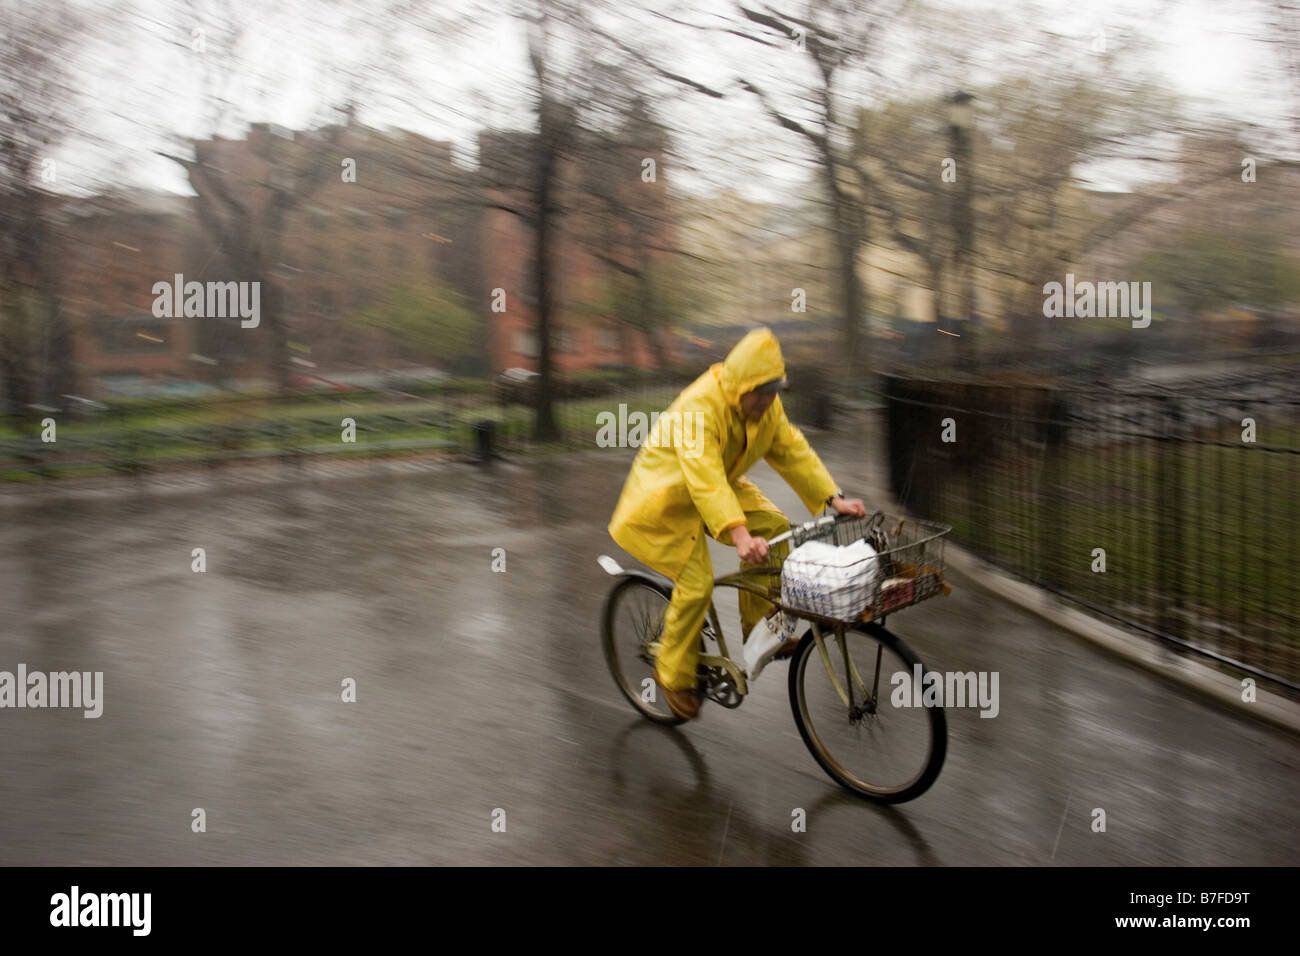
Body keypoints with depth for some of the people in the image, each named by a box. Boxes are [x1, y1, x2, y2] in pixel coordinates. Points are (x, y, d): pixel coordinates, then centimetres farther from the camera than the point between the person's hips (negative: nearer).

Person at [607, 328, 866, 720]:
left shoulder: (766, 407, -9)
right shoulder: (699, 408, -34)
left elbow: (793, 451, -6)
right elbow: (704, 480, -45)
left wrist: (835, 498, -17)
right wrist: (739, 535, -56)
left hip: (722, 485, 8)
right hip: (667, 496, -8)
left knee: (774, 528, -10)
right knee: (697, 580, -17)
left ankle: (760, 625, 4)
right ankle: (674, 673, 4)